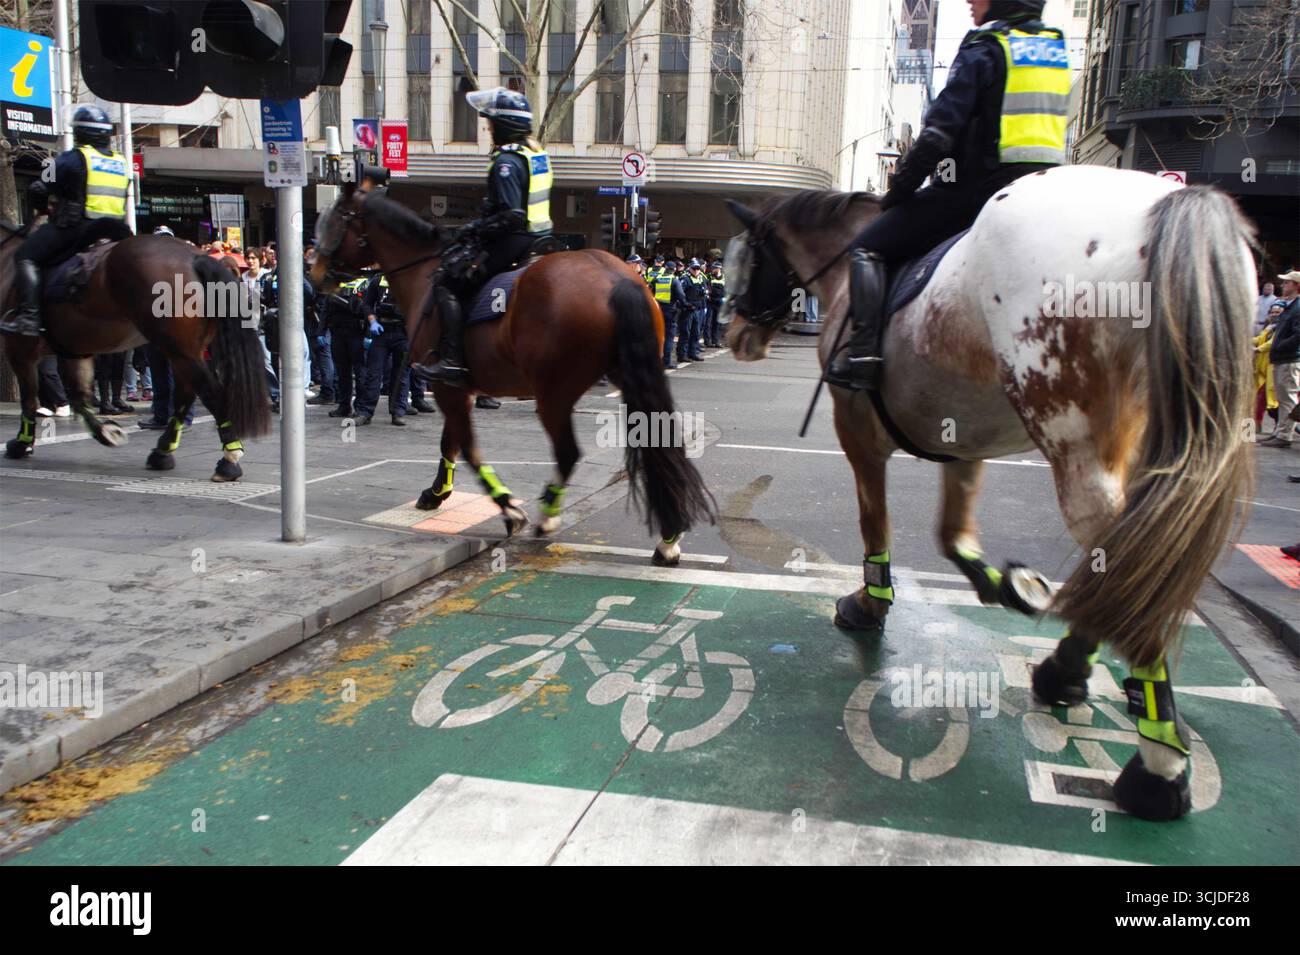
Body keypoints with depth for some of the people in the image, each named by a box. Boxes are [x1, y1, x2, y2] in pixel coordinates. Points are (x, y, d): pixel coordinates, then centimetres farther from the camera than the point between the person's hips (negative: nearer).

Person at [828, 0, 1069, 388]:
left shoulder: (983, 49, -5)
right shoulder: (1057, 49, 18)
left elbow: (941, 127, -12)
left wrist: (900, 187, -2)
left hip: (976, 186, -7)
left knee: (870, 246, -2)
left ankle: (863, 350, -15)